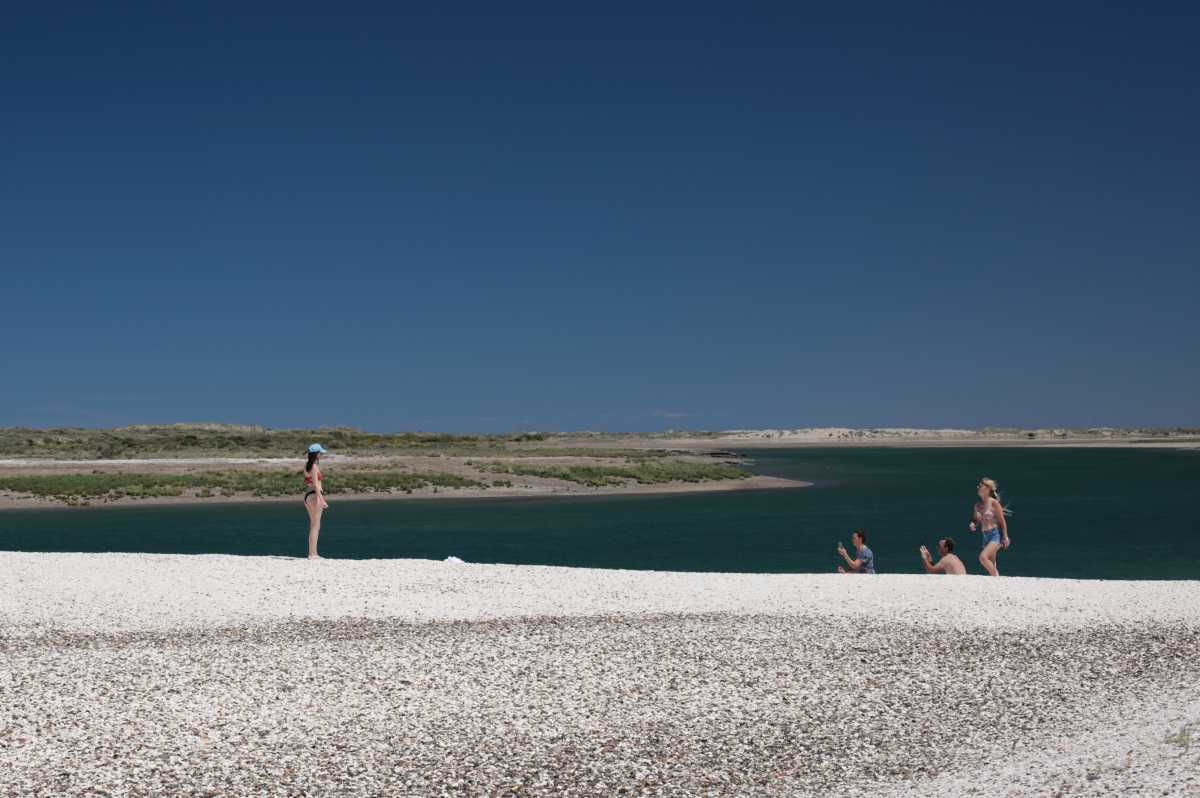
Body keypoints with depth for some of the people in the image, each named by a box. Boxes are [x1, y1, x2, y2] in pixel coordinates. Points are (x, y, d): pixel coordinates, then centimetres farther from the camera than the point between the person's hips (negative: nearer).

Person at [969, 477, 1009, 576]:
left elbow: (1002, 521, -8)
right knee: (991, 565, 10)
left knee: (983, 557, -24)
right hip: (986, 536, 7)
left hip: (996, 535, -7)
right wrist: (972, 525, -4)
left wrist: (1005, 537, -11)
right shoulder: (978, 505, 9)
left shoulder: (994, 503, -9)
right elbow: (976, 520, 19)